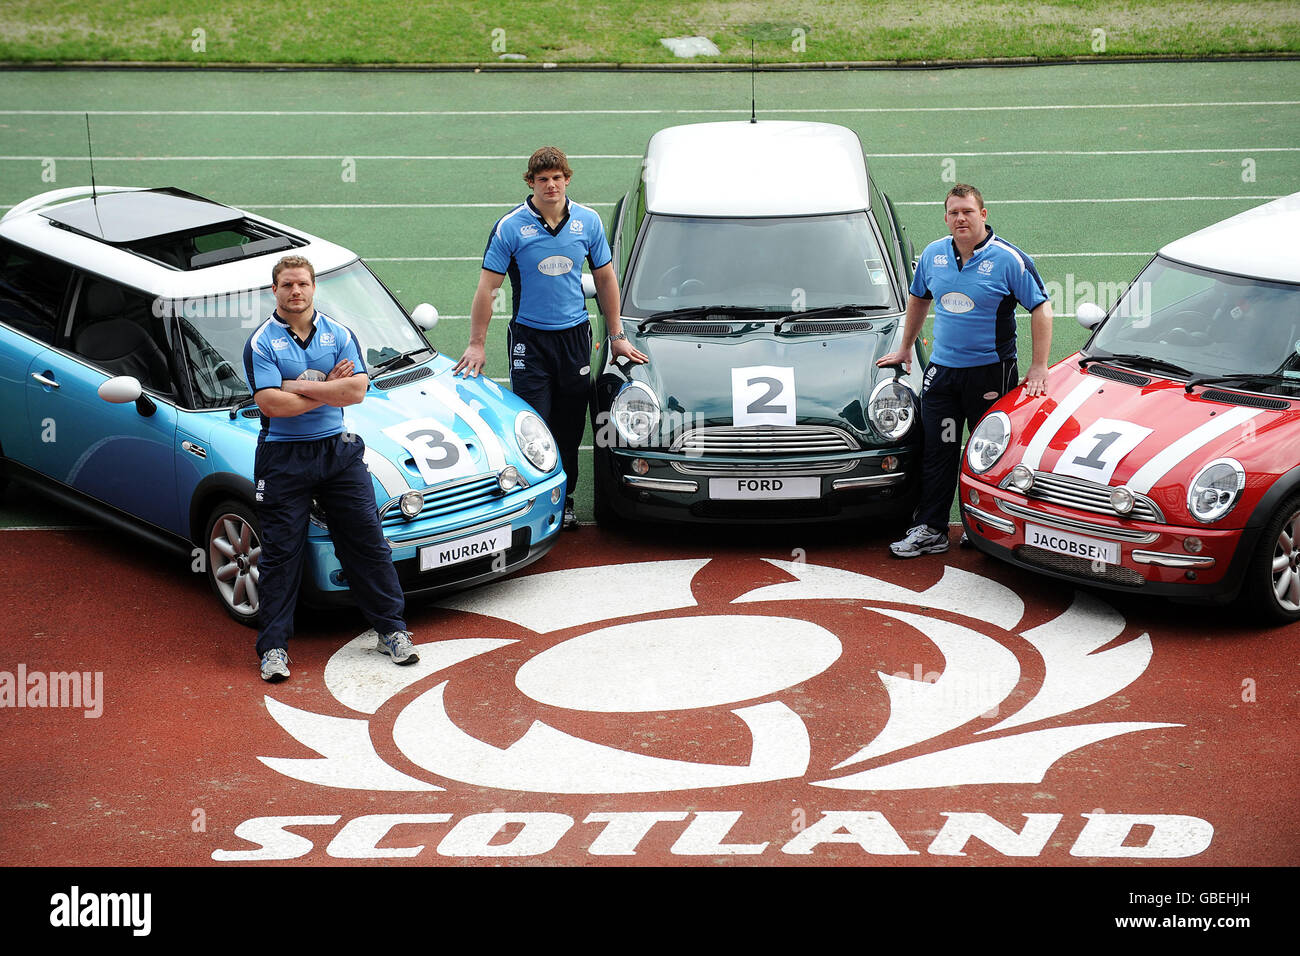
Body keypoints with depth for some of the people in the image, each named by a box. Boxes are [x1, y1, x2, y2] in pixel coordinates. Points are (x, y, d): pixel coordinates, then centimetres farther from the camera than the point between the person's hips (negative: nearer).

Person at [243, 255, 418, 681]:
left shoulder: (339, 334, 6)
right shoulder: (261, 342, -3)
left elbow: (357, 390, -8)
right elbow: (270, 404, -16)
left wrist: (299, 386, -14)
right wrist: (329, 389, -10)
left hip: (338, 450, 3)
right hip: (283, 458, -3)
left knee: (367, 540, 5)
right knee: (280, 553, 0)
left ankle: (392, 630, 15)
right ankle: (273, 646, 7)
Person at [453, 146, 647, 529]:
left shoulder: (588, 221, 2)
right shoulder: (510, 227, -8)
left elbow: (605, 279, 12)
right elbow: (487, 287, -5)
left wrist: (616, 335, 11)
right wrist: (477, 344, -7)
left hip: (575, 335, 3)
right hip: (529, 337, -3)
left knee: (570, 425, 9)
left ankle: (565, 498, 22)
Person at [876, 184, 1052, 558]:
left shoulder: (1008, 259, -9)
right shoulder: (933, 254, 6)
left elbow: (1041, 308, -8)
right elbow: (918, 299, 23)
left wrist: (1038, 367, -13)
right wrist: (905, 349, 25)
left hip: (990, 371, -4)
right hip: (941, 369, 4)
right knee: (937, 451, 4)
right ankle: (930, 530, 8)